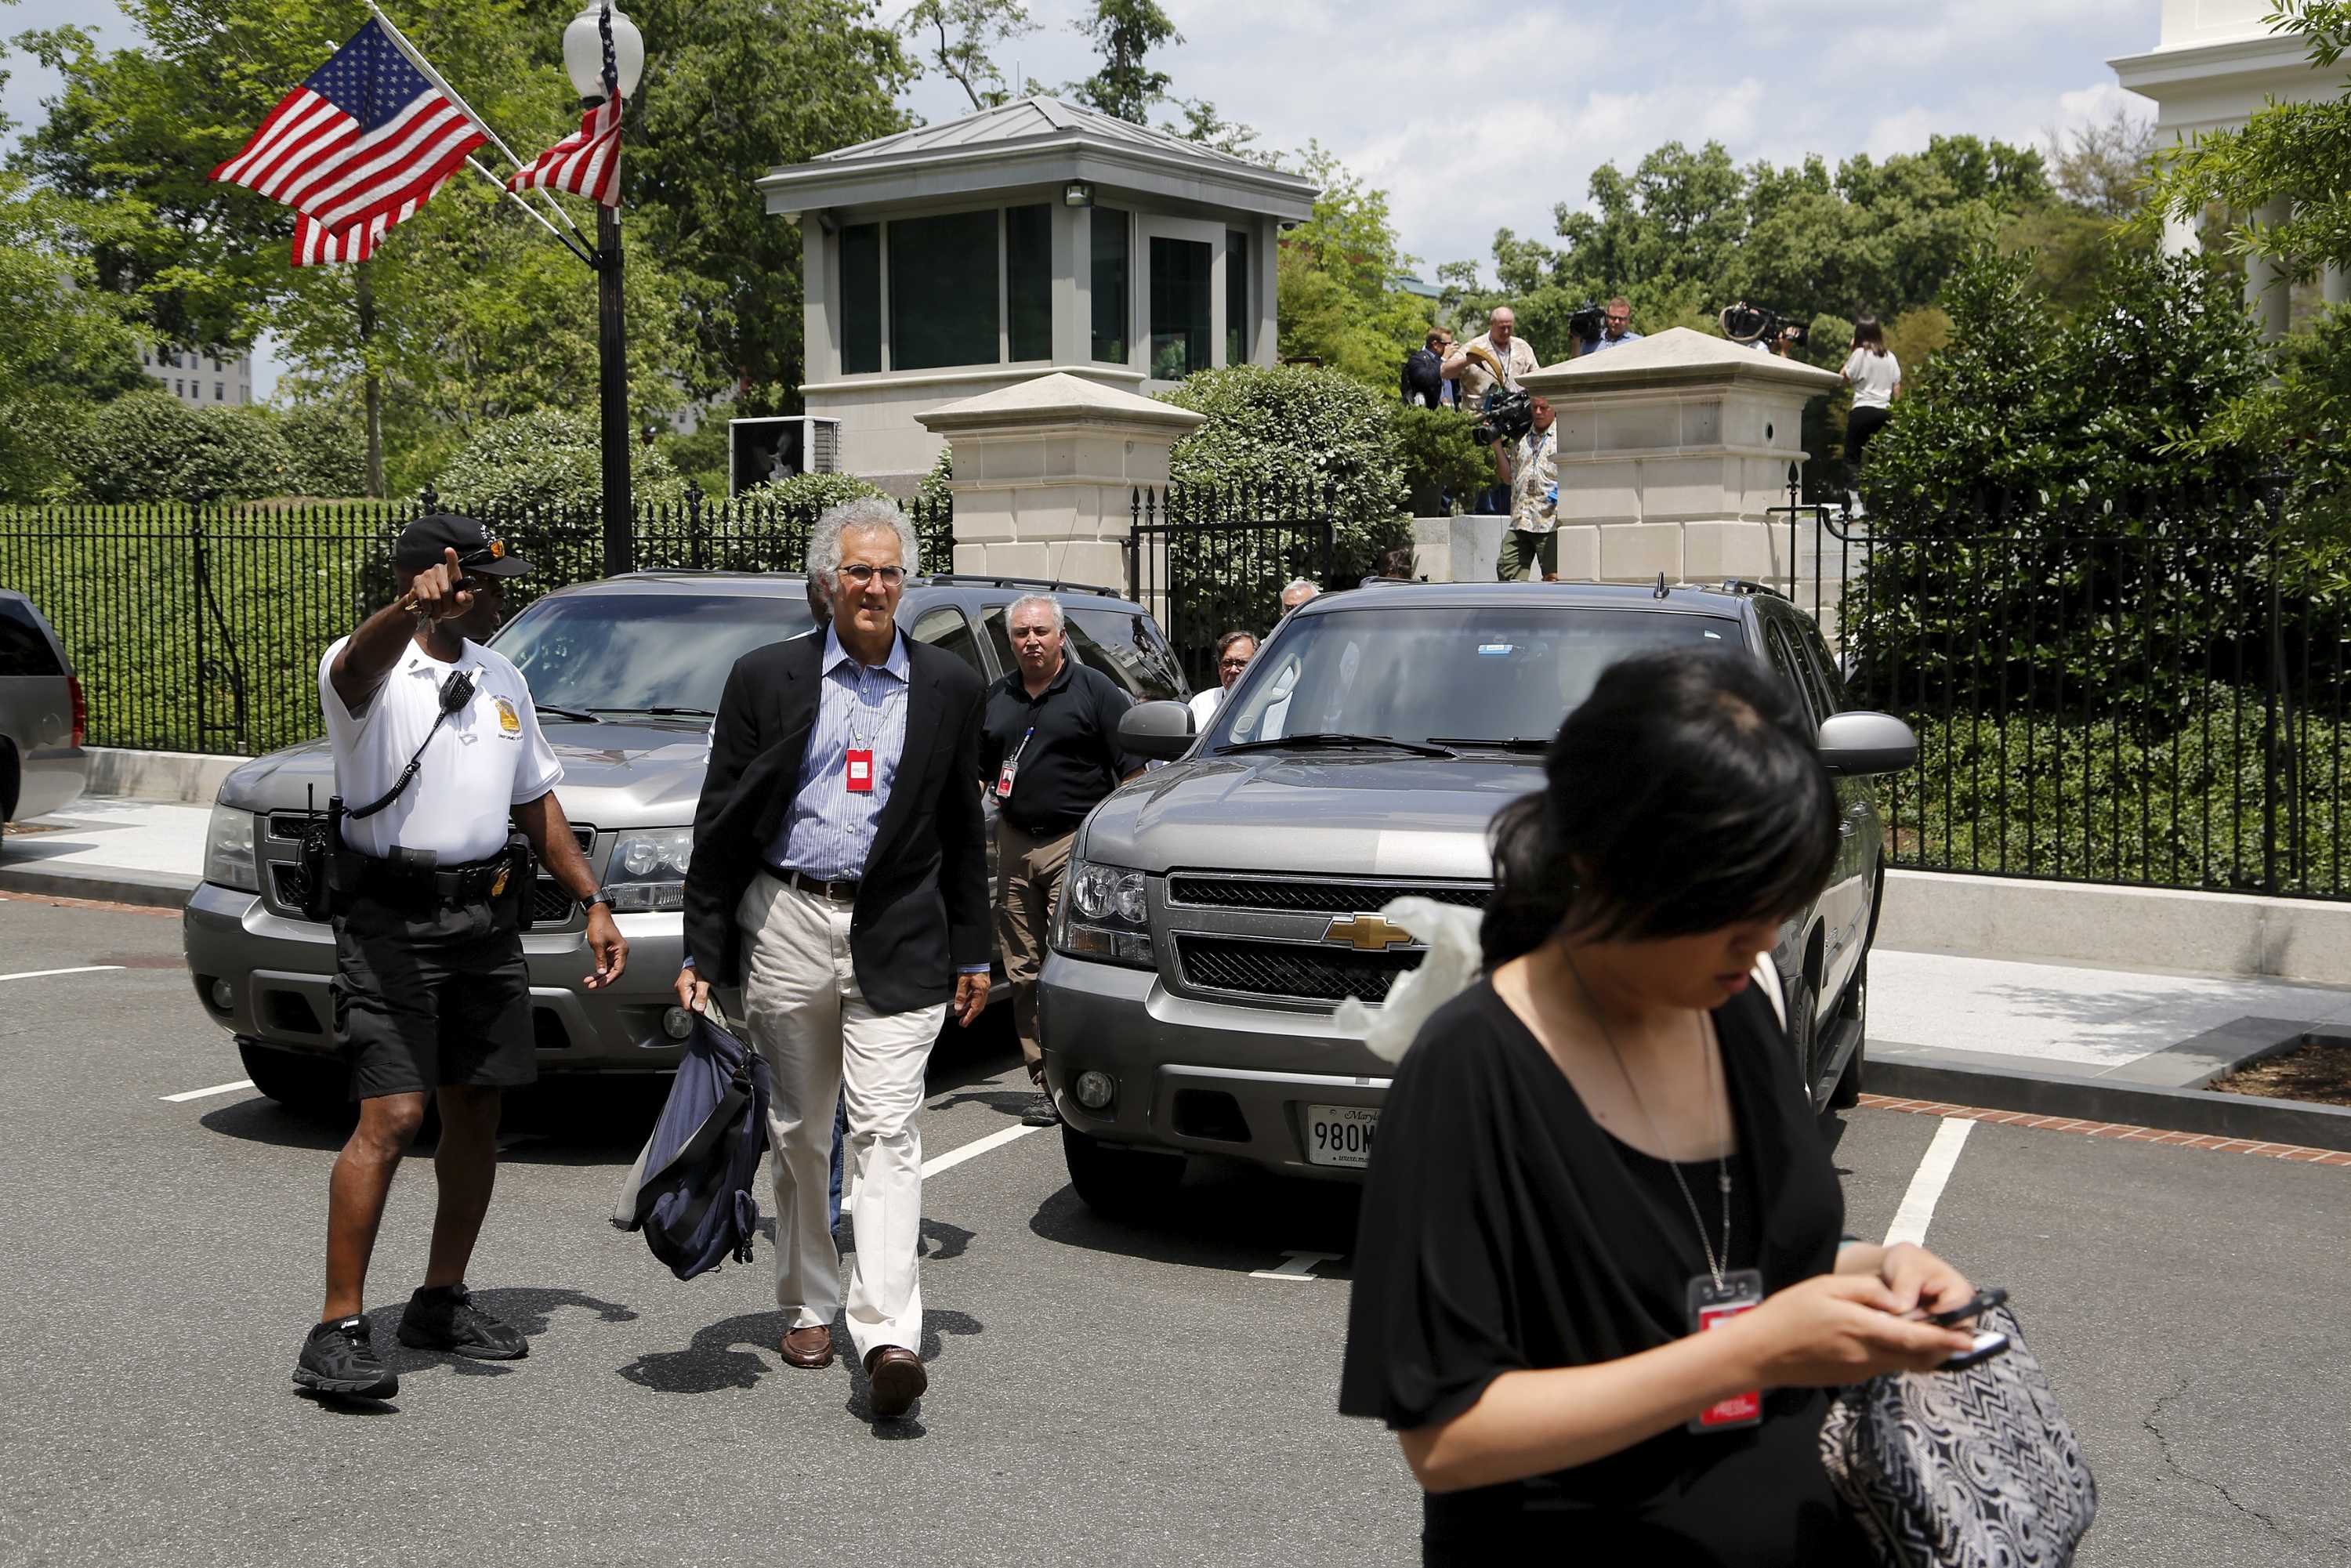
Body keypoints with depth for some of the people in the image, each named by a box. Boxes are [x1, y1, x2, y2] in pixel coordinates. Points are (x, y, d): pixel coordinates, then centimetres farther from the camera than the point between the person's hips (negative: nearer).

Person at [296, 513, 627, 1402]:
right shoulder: (372, 670, -8)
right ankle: (336, 1334, -9)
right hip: (391, 918, -7)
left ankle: (442, 1303, 26)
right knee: (391, 1118, -14)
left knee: (477, 1115, 11)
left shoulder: (501, 680, 14)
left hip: (486, 916, 7)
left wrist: (593, 902, 15)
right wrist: (412, 609, -57)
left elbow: (536, 801, 22)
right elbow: (361, 664, -35)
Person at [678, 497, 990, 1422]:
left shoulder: (949, 688, 6)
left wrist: (972, 954, 10)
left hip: (897, 937, -1)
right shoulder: (767, 679, 3)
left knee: (886, 1131, -9)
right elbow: (719, 823, 4)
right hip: (784, 925, 1)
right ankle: (809, 1306, 28)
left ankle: (888, 1334, -15)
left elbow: (962, 832, 12)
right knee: (798, 1133, 12)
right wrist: (702, 954, 0)